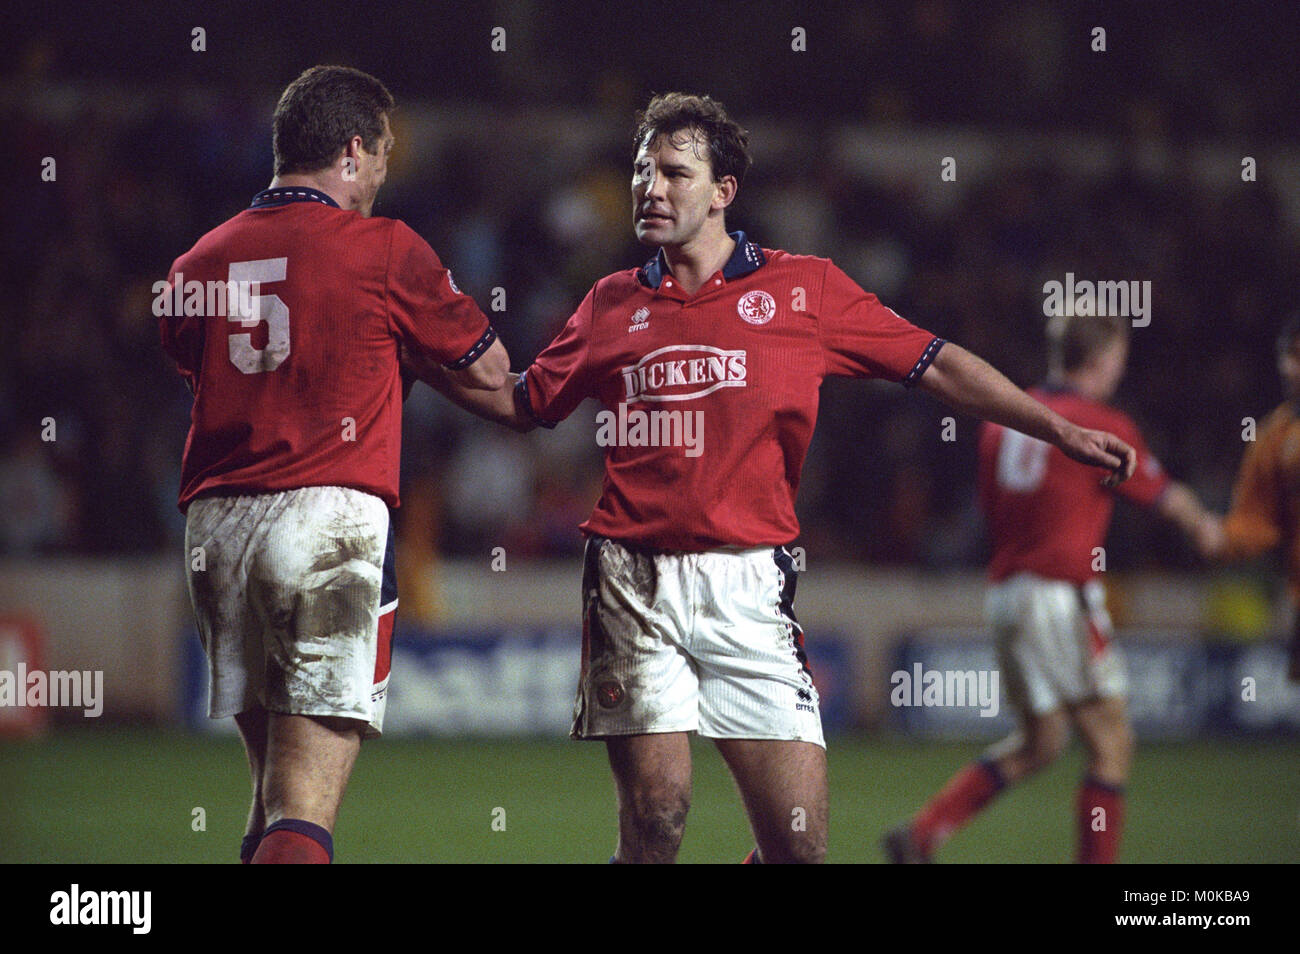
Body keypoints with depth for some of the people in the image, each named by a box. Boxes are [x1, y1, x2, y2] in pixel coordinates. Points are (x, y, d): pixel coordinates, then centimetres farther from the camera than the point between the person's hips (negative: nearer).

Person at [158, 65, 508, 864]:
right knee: (305, 808, -12)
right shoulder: (384, 250, -1)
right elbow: (488, 369, 8)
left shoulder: (202, 261, 12)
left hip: (216, 526, 5)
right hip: (330, 516, -5)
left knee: (275, 789, 16)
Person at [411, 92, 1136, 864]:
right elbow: (522, 403, 23)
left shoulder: (805, 289, 6)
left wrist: (1060, 430, 5)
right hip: (634, 587, 1)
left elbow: (936, 367, 8)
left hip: (749, 588, -1)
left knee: (799, 839, -7)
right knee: (655, 819, -8)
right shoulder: (612, 304, 12)